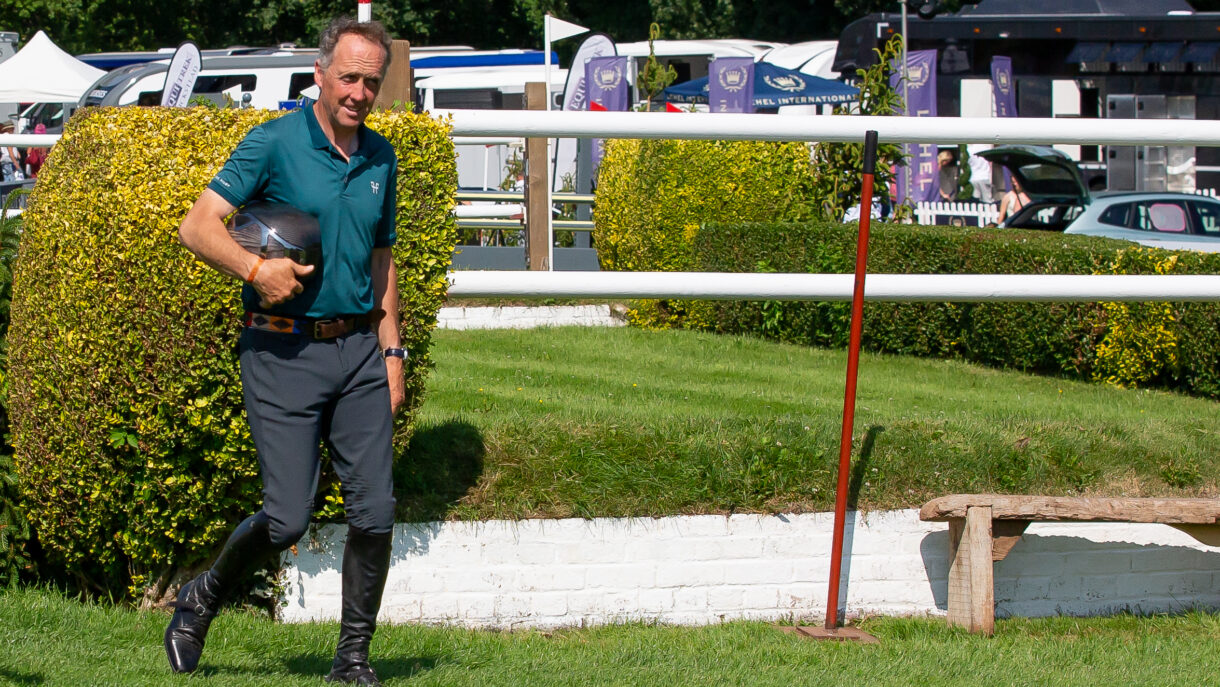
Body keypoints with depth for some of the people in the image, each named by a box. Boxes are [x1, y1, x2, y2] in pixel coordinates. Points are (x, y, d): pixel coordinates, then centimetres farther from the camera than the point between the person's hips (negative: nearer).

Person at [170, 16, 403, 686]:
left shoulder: (381, 158, 12)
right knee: (287, 519, -7)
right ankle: (204, 597, 21)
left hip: (358, 348, 5)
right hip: (283, 351, -5)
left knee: (374, 511, -5)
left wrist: (391, 353, 15)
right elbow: (196, 226, -10)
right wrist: (254, 268, -25)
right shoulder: (273, 143, -6)